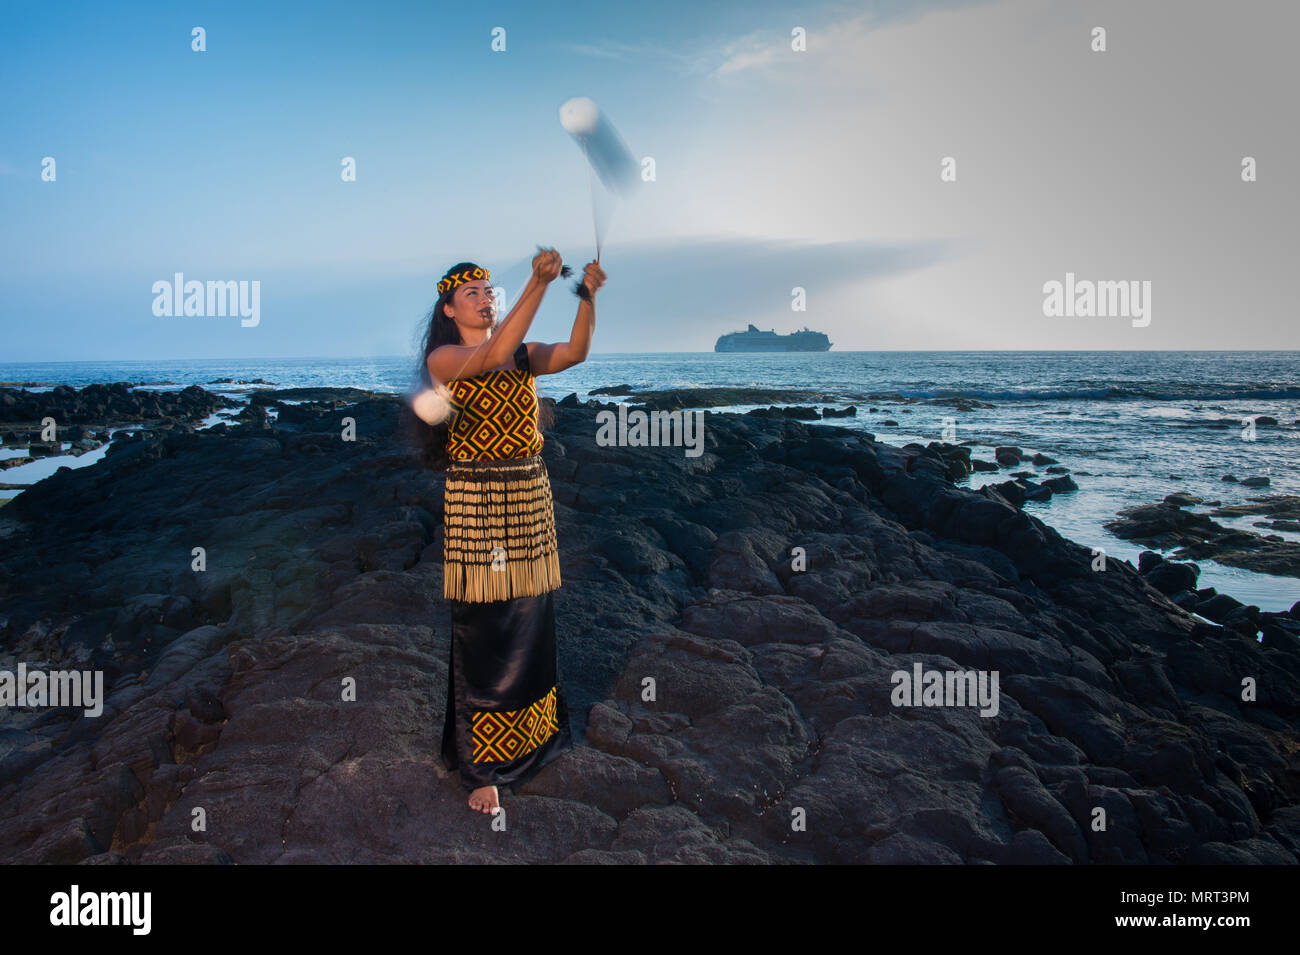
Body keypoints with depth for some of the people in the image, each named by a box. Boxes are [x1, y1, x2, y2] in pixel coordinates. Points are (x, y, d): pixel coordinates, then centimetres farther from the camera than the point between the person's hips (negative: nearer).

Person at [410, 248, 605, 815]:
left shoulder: (523, 355, 11)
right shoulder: (444, 358, -3)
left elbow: (574, 352, -6)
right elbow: (494, 355, -24)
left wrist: (588, 296, -21)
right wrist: (538, 284, -30)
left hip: (531, 499, 5)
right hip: (474, 503, -5)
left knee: (531, 630, 12)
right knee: (483, 637, 0)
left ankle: (527, 743, 32)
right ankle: (481, 771, 12)